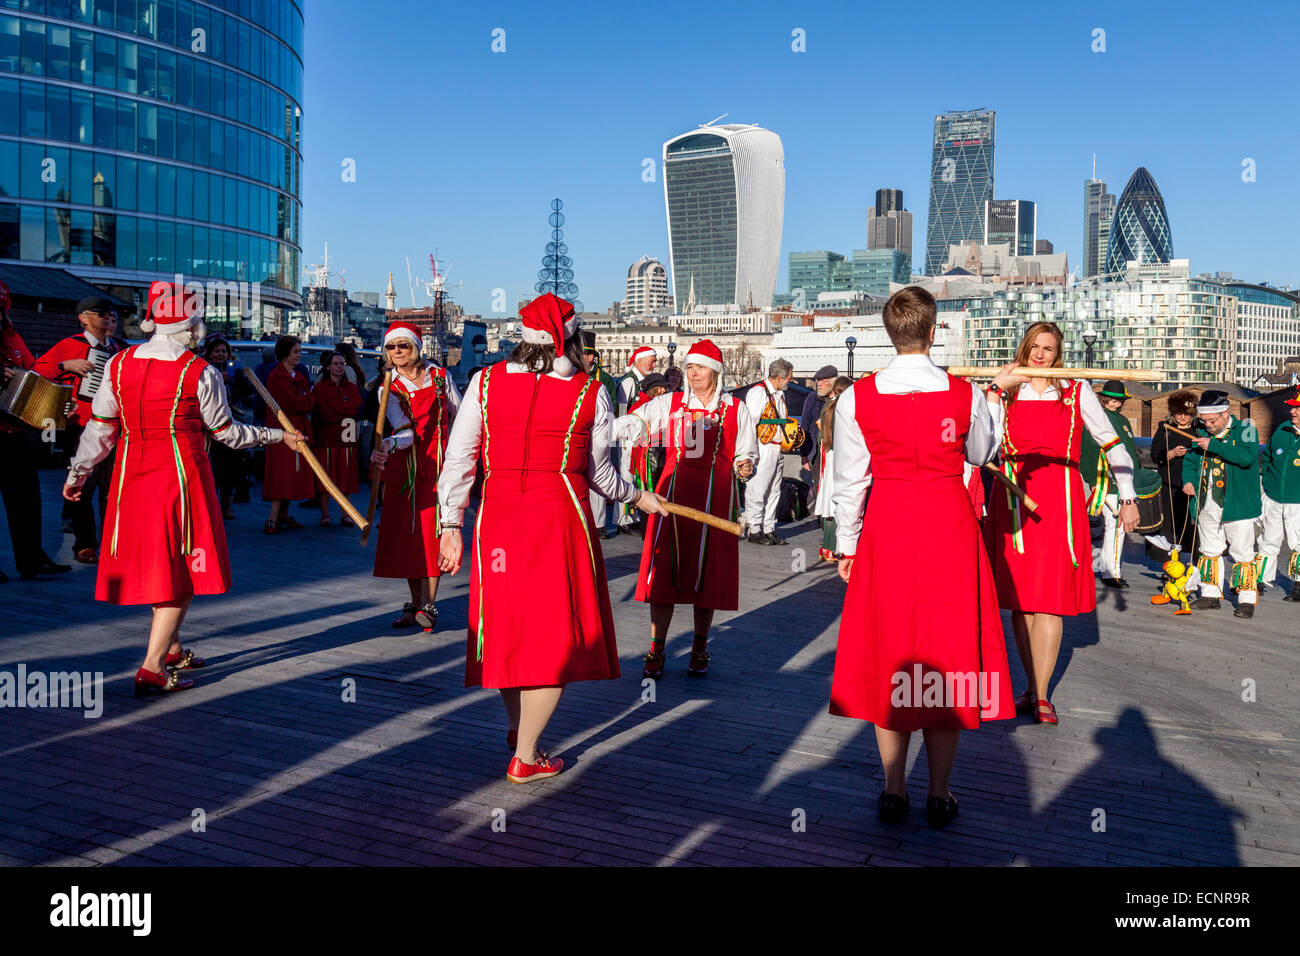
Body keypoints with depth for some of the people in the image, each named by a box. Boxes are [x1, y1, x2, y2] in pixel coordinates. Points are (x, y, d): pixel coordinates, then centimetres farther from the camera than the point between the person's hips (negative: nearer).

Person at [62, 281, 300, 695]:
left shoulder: (119, 364, 3)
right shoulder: (200, 373, -9)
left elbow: (100, 428, 7)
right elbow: (227, 432, -1)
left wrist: (77, 473, 20)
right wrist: (276, 435, 13)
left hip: (132, 477, 5)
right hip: (181, 475, -5)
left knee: (155, 564, 18)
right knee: (181, 570, 1)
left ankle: (172, 650, 31)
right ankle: (152, 668, -5)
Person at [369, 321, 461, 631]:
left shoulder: (439, 375, 0)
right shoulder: (389, 389, 0)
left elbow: (460, 415, 14)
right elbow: (405, 433, -15)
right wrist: (386, 445, -35)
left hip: (438, 461, -1)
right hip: (405, 464, 1)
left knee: (432, 530, -8)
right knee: (407, 533, 2)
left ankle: (428, 605, -5)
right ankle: (416, 604, 14)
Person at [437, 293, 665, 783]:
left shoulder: (485, 382, 3)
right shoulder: (590, 394, -1)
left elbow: (458, 458, 1)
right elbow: (598, 470, 5)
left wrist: (451, 526, 5)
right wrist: (636, 496, 24)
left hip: (498, 516, 3)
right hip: (560, 515, -3)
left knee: (509, 625, 18)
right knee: (556, 633, 6)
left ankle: (518, 729, 36)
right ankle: (525, 758, 8)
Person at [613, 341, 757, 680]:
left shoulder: (735, 409, 8)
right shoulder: (670, 403, 9)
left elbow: (746, 455, 12)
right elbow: (636, 423, -3)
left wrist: (744, 467, -10)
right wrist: (598, 430, -22)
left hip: (715, 494, 0)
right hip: (673, 490, 1)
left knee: (706, 570, 2)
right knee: (664, 567, -3)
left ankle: (700, 649, 18)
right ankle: (657, 651, 7)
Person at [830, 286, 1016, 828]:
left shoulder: (856, 398, -7)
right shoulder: (965, 394, -5)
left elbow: (850, 481, -2)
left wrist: (847, 544, 11)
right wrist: (998, 395, 28)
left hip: (886, 530, 0)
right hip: (951, 528, 0)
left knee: (888, 649, 10)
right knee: (946, 650, 9)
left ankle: (894, 791, 17)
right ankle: (939, 795, 17)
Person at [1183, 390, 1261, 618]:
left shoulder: (1245, 429, -7)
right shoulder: (1202, 433, 9)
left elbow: (1248, 456, -24)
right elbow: (1190, 460, 16)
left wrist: (1213, 446, -26)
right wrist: (1188, 480, -3)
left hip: (1237, 506, -6)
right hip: (1207, 507, 6)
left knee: (1242, 554, -1)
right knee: (1210, 551, 13)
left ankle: (1247, 599, 7)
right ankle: (1211, 595, 23)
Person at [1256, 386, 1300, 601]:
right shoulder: (1282, 430, 3)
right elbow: (1267, 456, 18)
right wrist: (1267, 482, 14)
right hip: (1273, 500, 4)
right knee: (1268, 541, 14)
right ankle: (1261, 579, 27)